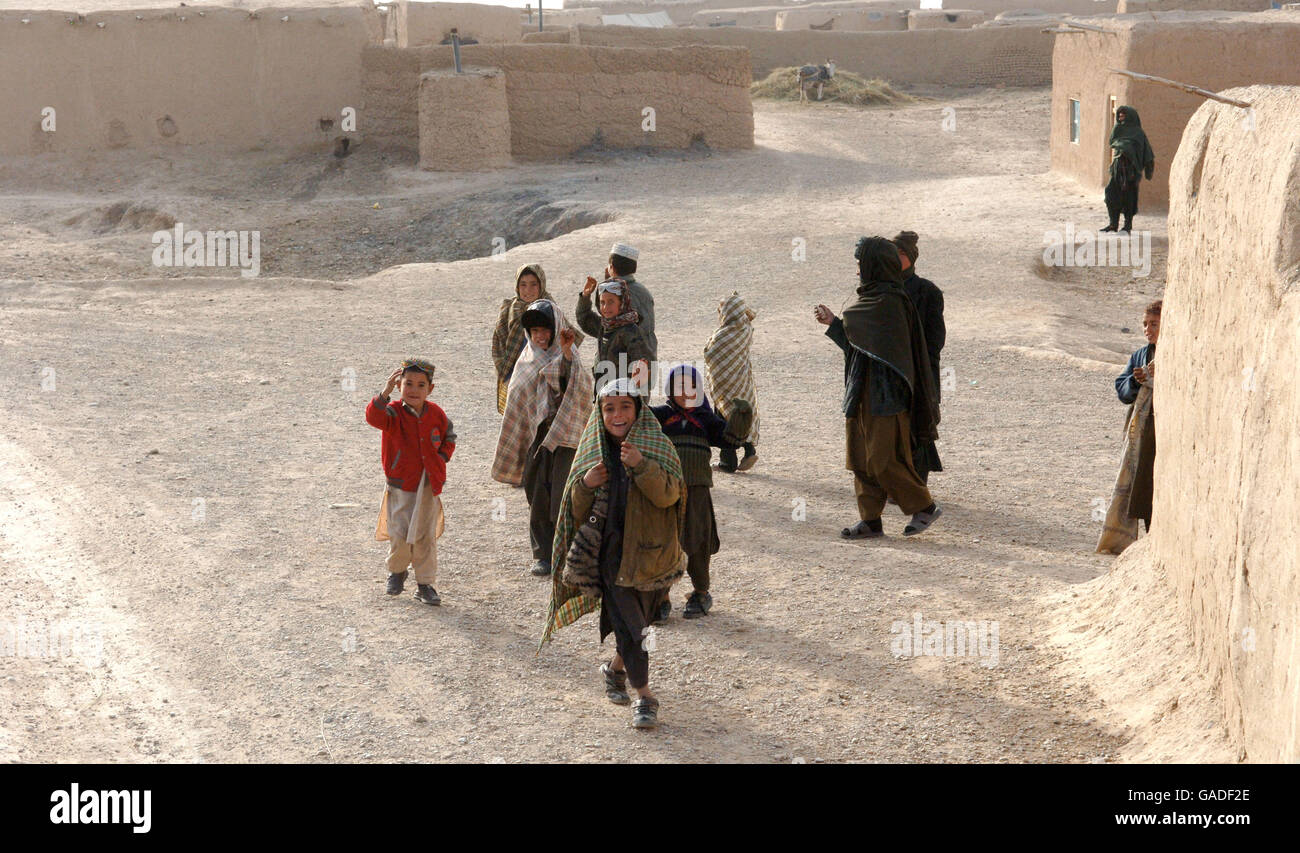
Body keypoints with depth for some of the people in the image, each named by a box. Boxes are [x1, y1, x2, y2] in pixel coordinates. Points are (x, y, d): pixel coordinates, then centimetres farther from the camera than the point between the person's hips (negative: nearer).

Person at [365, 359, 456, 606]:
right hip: (400, 486, -2)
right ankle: (397, 571, 26)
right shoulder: (394, 412, -10)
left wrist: (442, 457, 3)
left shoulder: (436, 414, 0)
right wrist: (385, 392, -47)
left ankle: (425, 584, 15)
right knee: (399, 537, -3)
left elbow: (449, 437, 18)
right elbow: (374, 417, -33)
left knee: (426, 537, 4)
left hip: (429, 487, 2)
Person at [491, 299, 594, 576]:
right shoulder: (527, 360, 11)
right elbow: (518, 404, 18)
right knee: (538, 498, 5)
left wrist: (567, 353, -41)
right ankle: (543, 555, 14)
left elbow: (581, 385, -27)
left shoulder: (567, 356, -5)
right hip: (536, 436, 5)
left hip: (564, 435, -5)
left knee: (563, 498, -6)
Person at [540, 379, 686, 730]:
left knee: (636, 622, 13)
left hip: (649, 552, 0)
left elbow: (668, 494, -18)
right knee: (628, 622, -5)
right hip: (611, 552, 0)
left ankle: (616, 668, 40)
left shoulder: (657, 446, -4)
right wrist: (585, 484, -13)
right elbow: (577, 510, 7)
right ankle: (644, 696, 2)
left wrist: (641, 465, -32)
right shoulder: (593, 451, 4)